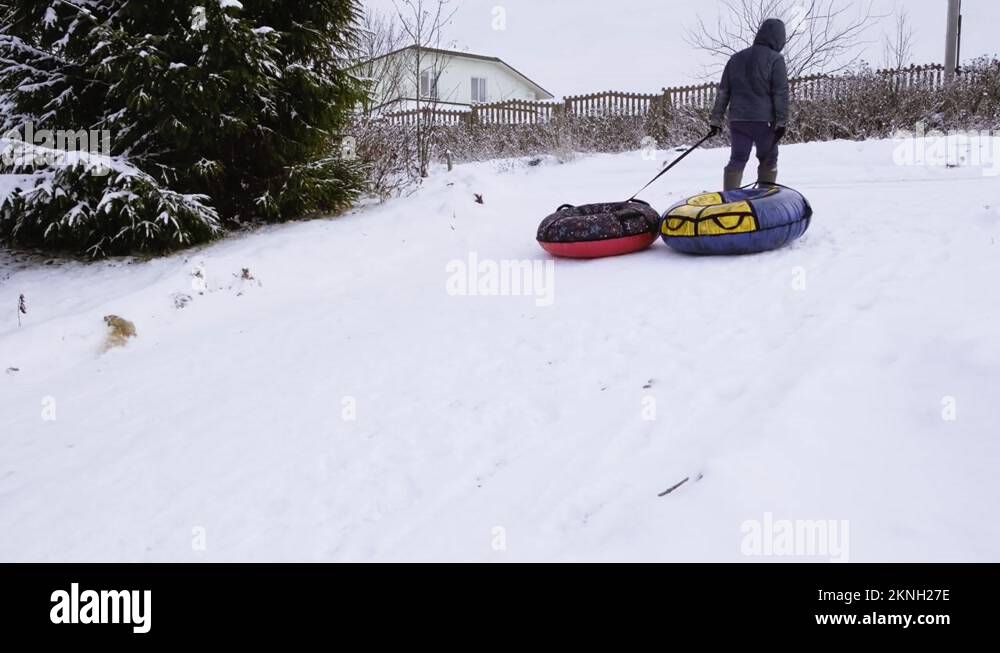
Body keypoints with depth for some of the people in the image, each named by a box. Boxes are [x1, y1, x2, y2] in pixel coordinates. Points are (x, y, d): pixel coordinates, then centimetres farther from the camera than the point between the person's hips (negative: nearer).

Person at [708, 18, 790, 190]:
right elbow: (781, 93, -8)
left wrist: (716, 119, 15)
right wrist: (782, 122, -7)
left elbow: (723, 92, 13)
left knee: (737, 159, 5)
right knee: (768, 161, 7)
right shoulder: (775, 59, -2)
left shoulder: (736, 58, 14)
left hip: (737, 120, 4)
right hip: (764, 120, -4)